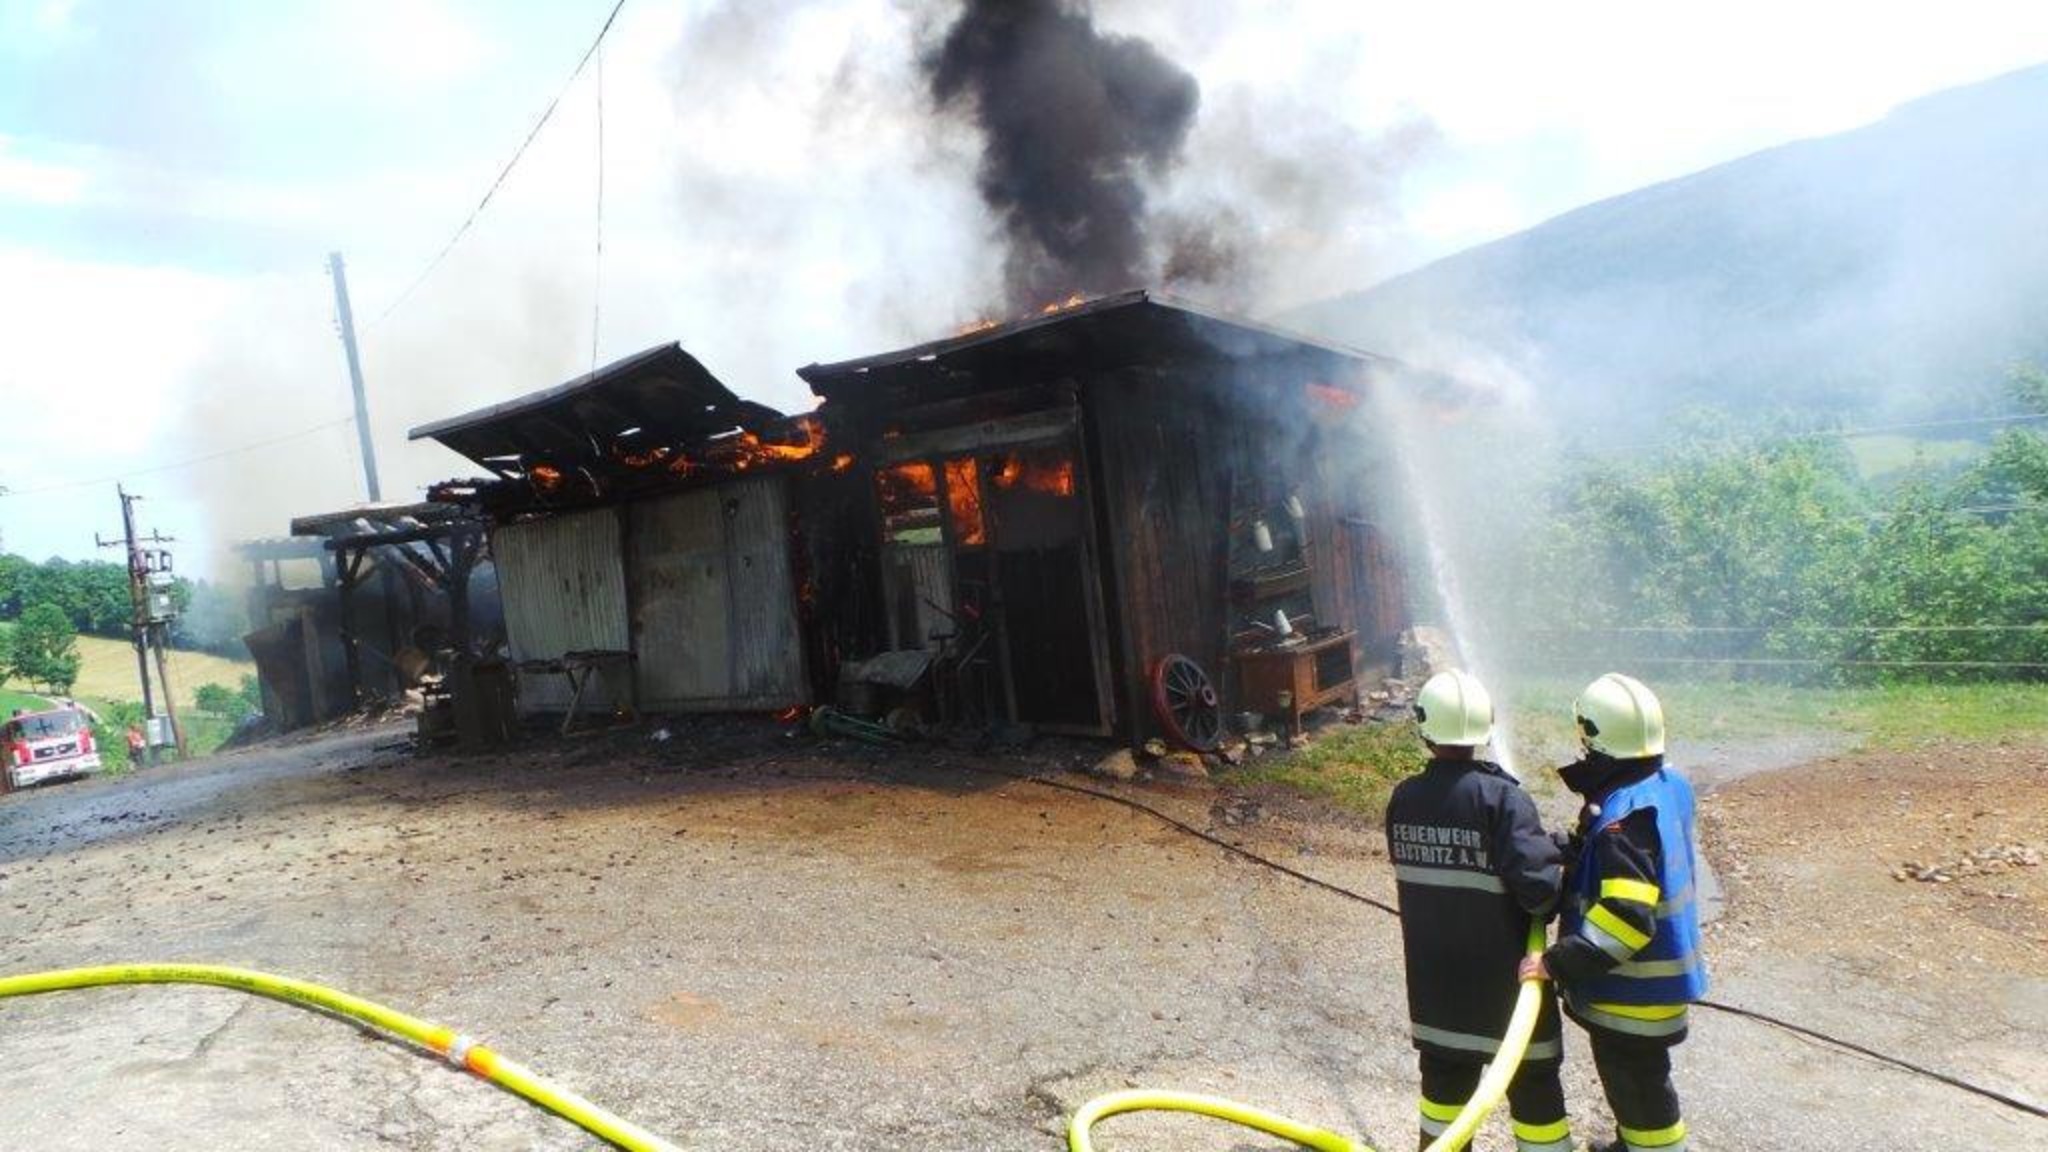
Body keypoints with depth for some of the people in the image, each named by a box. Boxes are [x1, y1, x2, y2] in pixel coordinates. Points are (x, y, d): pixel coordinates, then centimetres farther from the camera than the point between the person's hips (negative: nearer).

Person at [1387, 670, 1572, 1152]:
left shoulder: (1403, 799, -3)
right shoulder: (1501, 797, -21)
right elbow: (1538, 883, -26)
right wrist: (1561, 865, -4)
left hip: (1433, 976, 5)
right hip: (1502, 976, -5)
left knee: (1444, 1072, 19)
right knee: (1532, 1083, 11)